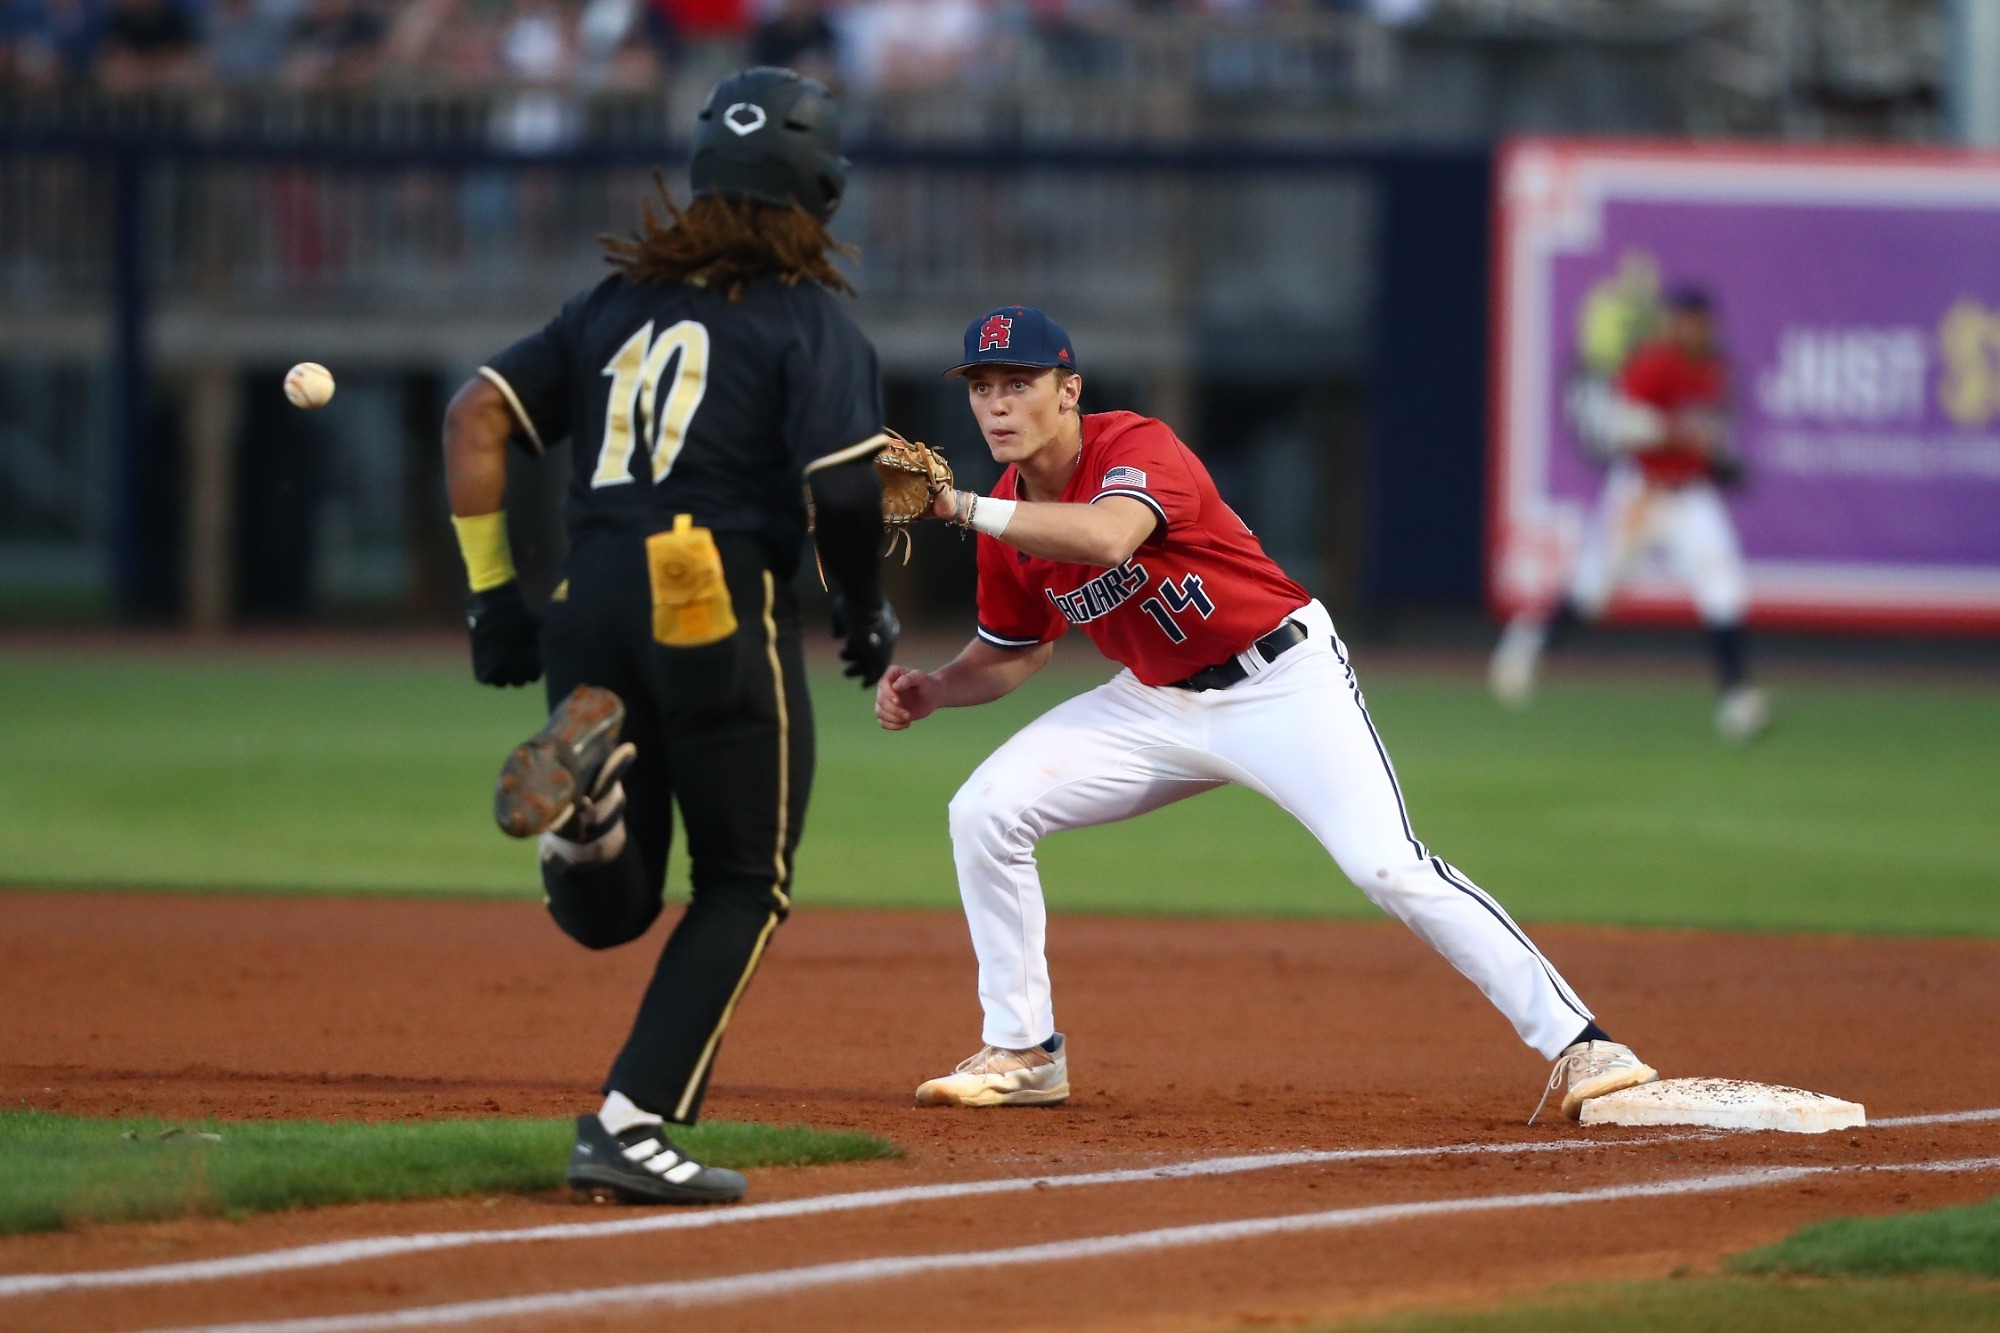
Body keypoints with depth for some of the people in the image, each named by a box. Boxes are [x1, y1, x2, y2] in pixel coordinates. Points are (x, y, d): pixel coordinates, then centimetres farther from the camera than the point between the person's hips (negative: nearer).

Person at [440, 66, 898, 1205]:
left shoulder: (620, 303, 17)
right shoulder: (811, 320, 1)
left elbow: (478, 416, 10)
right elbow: (844, 486, -12)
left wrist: (493, 592, 11)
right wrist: (867, 614, 5)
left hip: (593, 602, 5)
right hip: (723, 602, -5)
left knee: (610, 909, 11)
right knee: (745, 886, 9)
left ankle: (587, 808, -25)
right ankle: (631, 1124, -3)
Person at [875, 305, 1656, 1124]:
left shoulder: (1137, 448, -23)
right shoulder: (1008, 516, -1)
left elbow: (1107, 536, -47)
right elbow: (1015, 649, 13)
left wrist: (962, 507, -46)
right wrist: (932, 690, -5)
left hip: (1285, 680, -7)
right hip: (1157, 702, 7)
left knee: (1389, 867, -21)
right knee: (985, 811, -5)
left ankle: (1574, 1044, -17)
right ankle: (1023, 1054, 6)